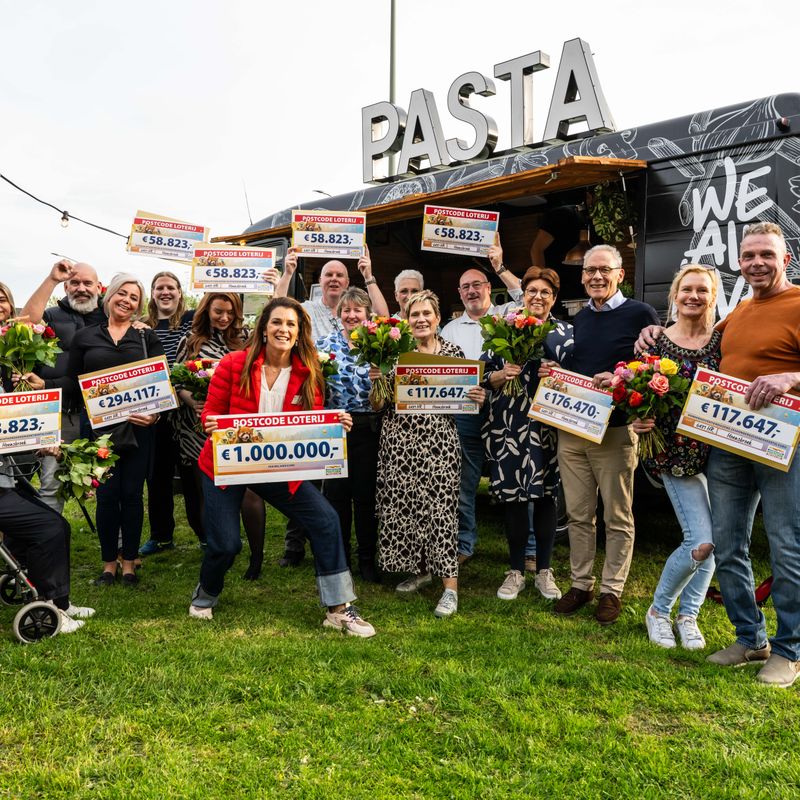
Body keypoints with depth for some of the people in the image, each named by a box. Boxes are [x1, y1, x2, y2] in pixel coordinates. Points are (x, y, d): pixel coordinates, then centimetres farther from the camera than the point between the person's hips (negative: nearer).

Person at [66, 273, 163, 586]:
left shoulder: (147, 337, 7)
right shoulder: (85, 336, 9)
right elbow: (73, 382, 7)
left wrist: (154, 413, -14)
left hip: (138, 425, 0)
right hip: (100, 426, 0)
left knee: (132, 493, 4)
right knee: (107, 493, 1)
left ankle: (128, 562, 16)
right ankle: (108, 563, 16)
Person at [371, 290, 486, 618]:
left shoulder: (454, 352, 5)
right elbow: (378, 406, 6)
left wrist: (476, 399, -9)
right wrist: (376, 381, -12)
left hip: (438, 442, -2)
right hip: (399, 440, 2)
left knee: (439, 507, -6)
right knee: (402, 505, 7)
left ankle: (450, 586, 0)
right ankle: (419, 568, 29)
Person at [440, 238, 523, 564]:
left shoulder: (505, 315, 9)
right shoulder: (450, 329, 16)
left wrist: (500, 267, -8)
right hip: (465, 413, 3)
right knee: (463, 483, 7)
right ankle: (464, 544, 19)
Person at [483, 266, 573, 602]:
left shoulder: (565, 332, 7)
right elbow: (483, 375, 5)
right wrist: (501, 374, -14)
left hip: (548, 425, 0)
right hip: (508, 425, 0)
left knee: (546, 495, 5)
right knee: (512, 495, 4)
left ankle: (544, 571, 21)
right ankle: (516, 571, 19)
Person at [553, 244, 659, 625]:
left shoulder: (641, 315, -3)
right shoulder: (577, 319, 15)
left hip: (615, 431, -5)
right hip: (570, 429, 5)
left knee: (617, 517, 6)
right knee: (578, 513, 12)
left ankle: (611, 590, 18)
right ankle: (580, 584, 24)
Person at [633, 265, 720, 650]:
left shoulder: (724, 338, 3)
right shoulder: (657, 342, 0)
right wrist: (639, 420, -14)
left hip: (718, 449, 3)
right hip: (675, 452, -3)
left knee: (714, 540, 6)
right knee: (701, 542, -10)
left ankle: (687, 615, 28)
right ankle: (658, 610, 15)